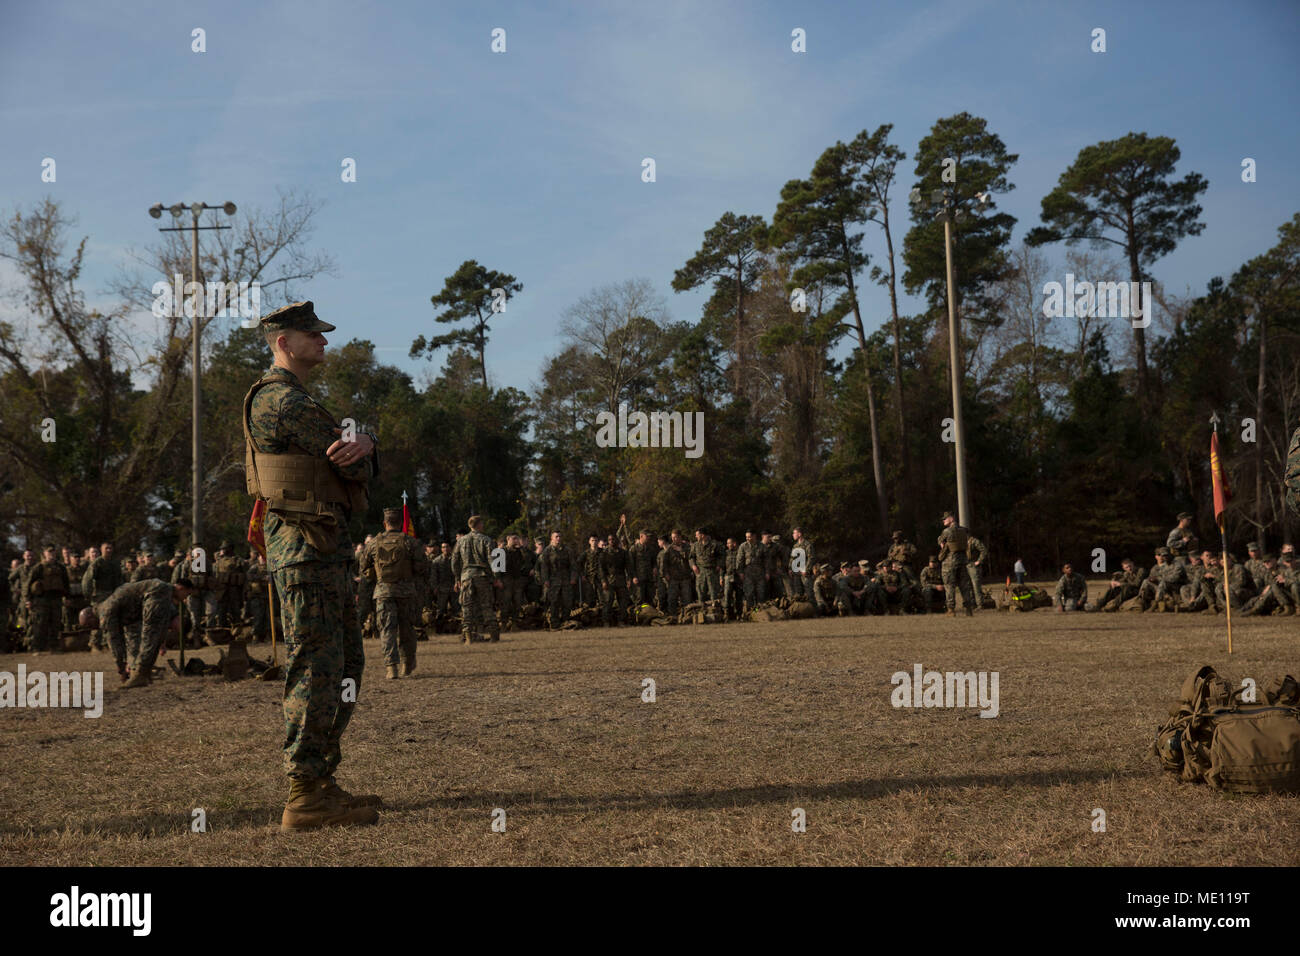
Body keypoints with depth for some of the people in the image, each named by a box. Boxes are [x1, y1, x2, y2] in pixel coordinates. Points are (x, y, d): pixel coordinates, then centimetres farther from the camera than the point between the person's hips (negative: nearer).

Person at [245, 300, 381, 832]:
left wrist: (360, 444, -9)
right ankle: (305, 798, -7)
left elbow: (362, 459, 15)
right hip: (306, 545, -11)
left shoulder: (277, 399, 23)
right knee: (316, 668, -9)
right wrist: (357, 455, 11)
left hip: (324, 548, 11)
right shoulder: (288, 401, -12)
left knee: (345, 665, 15)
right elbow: (358, 470, -13)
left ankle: (321, 782, 20)